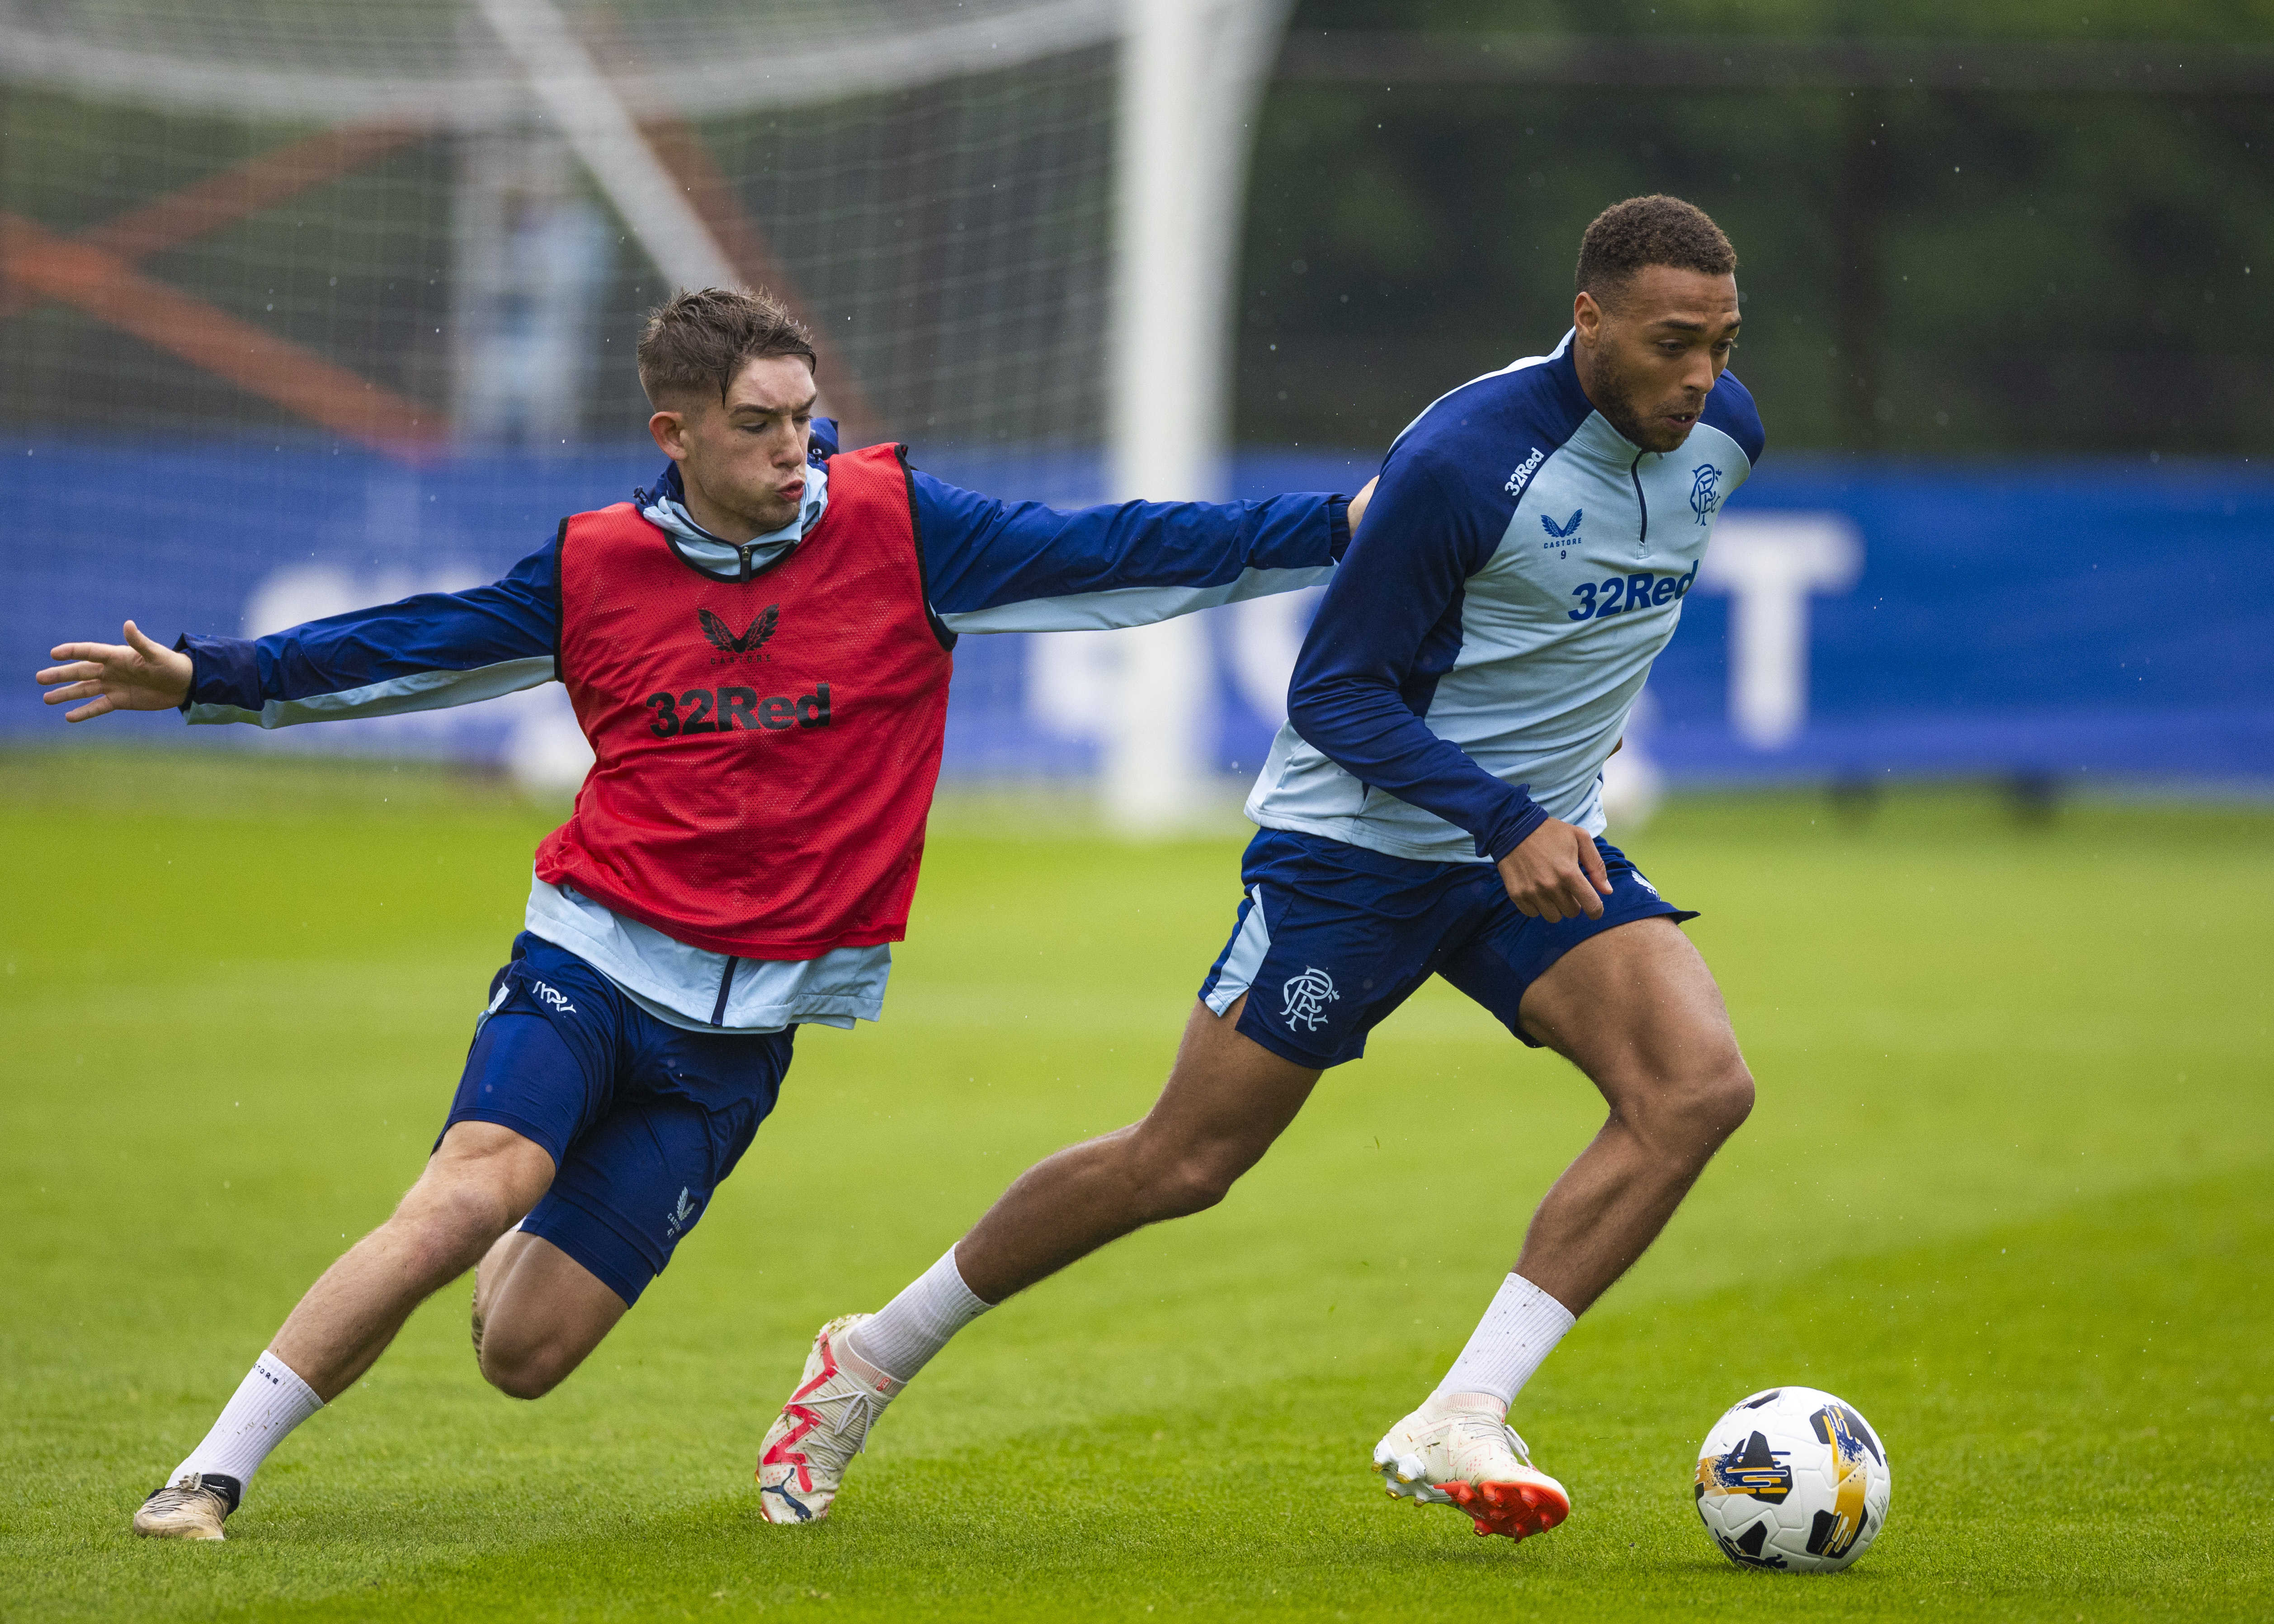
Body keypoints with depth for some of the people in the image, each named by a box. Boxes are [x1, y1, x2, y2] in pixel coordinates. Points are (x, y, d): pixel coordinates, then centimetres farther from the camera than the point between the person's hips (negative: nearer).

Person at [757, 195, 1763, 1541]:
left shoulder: (1721, 432, -4)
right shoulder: (1466, 458, -24)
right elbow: (1334, 693, -19)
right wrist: (1506, 818, -29)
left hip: (1544, 843, 6)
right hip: (1356, 839, -6)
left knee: (1701, 1086, -20)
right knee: (1180, 1167, -2)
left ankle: (1457, 1426, -19)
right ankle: (871, 1360, 19)